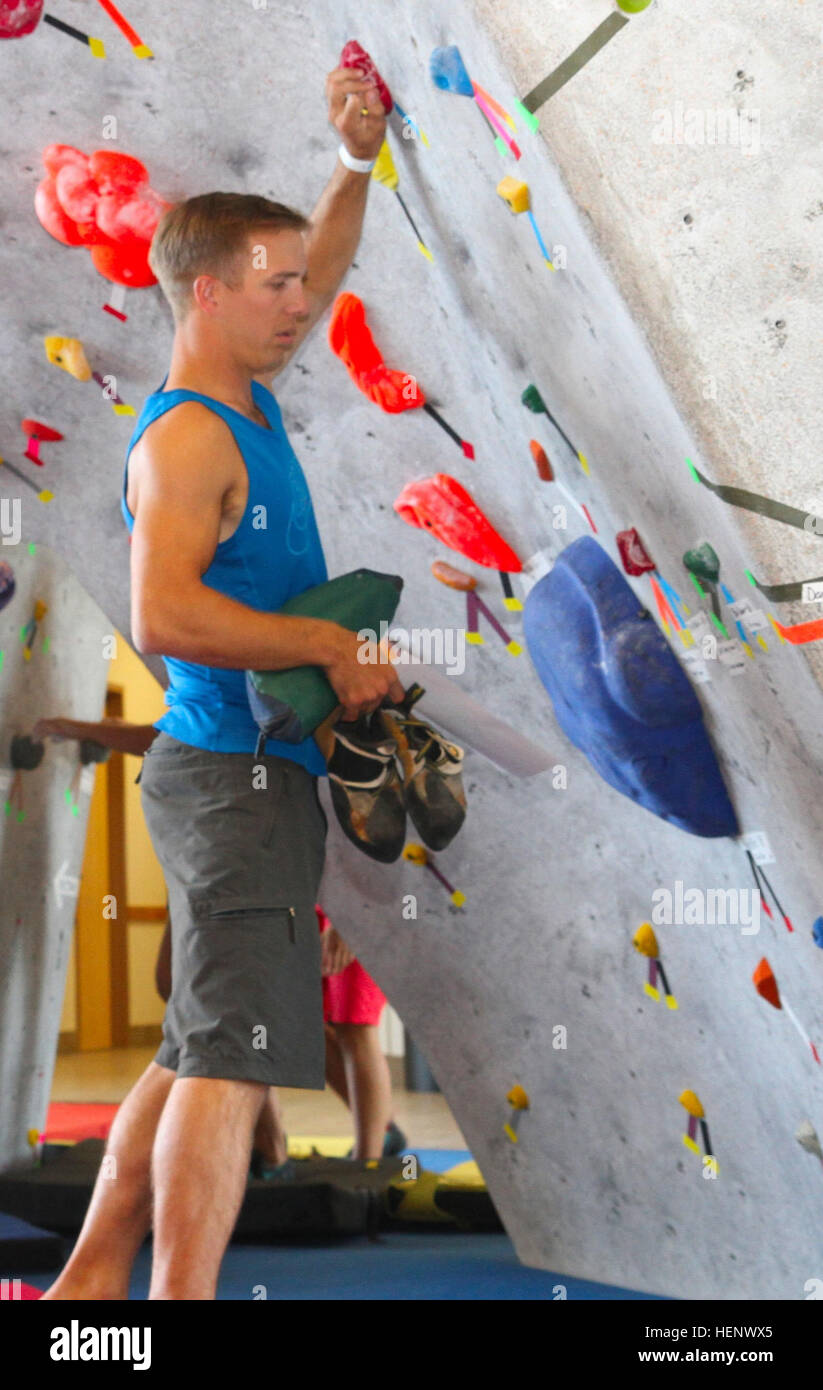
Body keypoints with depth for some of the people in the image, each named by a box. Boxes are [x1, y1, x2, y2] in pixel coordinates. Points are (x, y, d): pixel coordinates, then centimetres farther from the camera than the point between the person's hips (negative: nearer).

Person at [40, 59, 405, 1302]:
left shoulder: (246, 401, 13)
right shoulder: (185, 437, -15)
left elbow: (313, 272, 29)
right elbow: (163, 616, -28)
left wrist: (356, 161, 15)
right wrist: (336, 648, -21)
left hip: (259, 773, 10)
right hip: (236, 772, -10)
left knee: (198, 1052, 14)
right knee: (232, 1059, -9)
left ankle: (89, 1283, 21)